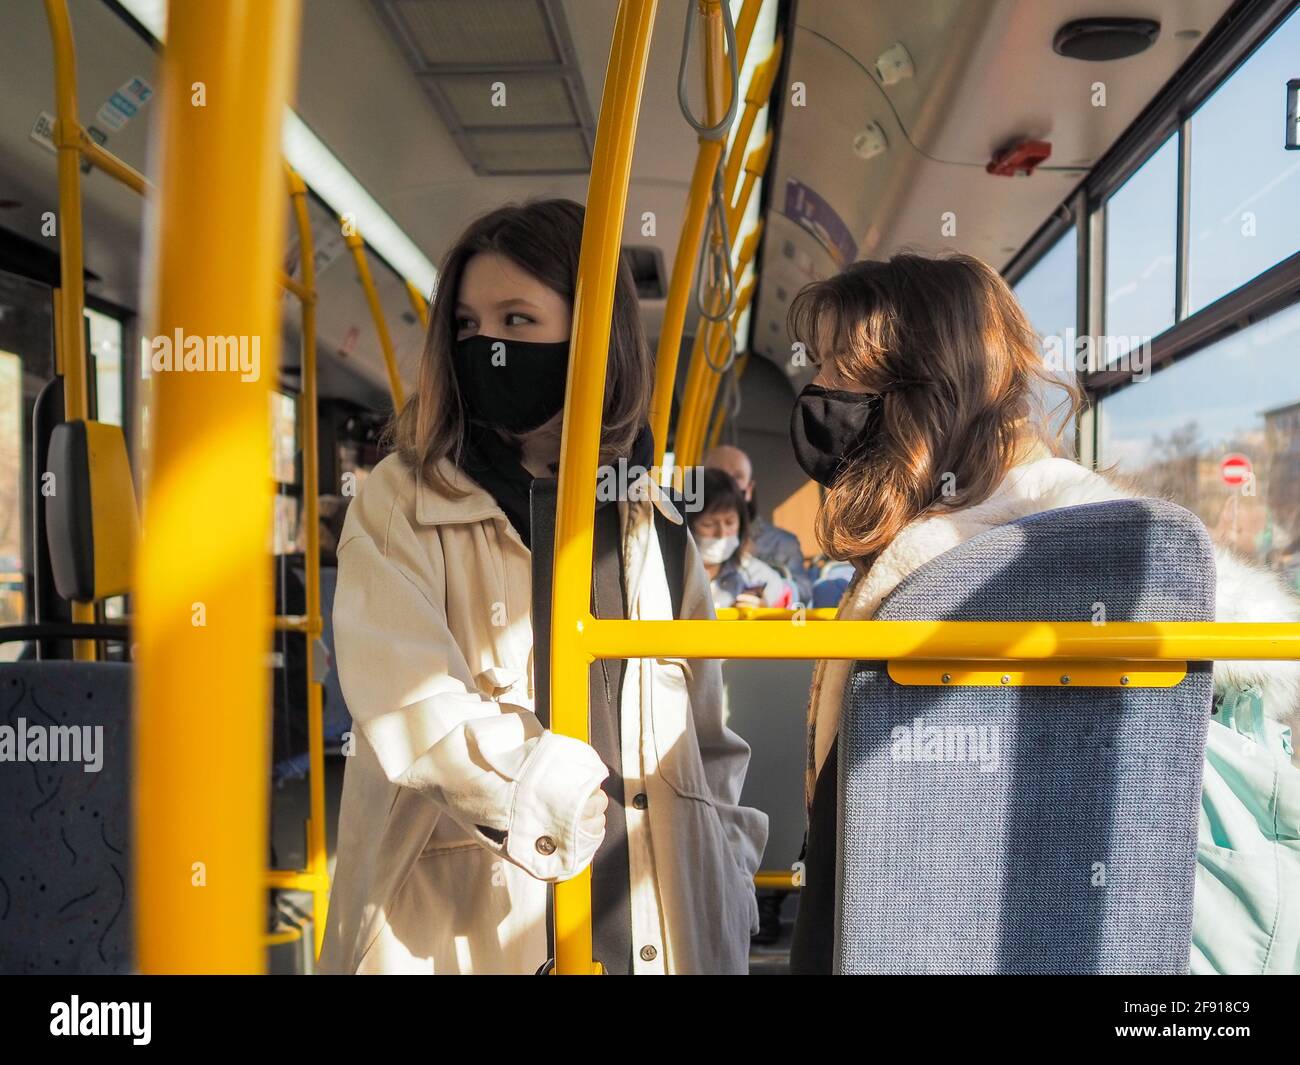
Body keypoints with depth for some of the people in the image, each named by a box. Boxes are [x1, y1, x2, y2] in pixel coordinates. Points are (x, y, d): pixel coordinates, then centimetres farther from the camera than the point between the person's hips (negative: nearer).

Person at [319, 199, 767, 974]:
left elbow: (710, 732, 9)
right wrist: (571, 796, -18)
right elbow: (414, 711, -20)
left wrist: (730, 876, 3)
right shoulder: (400, 504, -7)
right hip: (465, 926, -3)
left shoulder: (652, 522, 4)